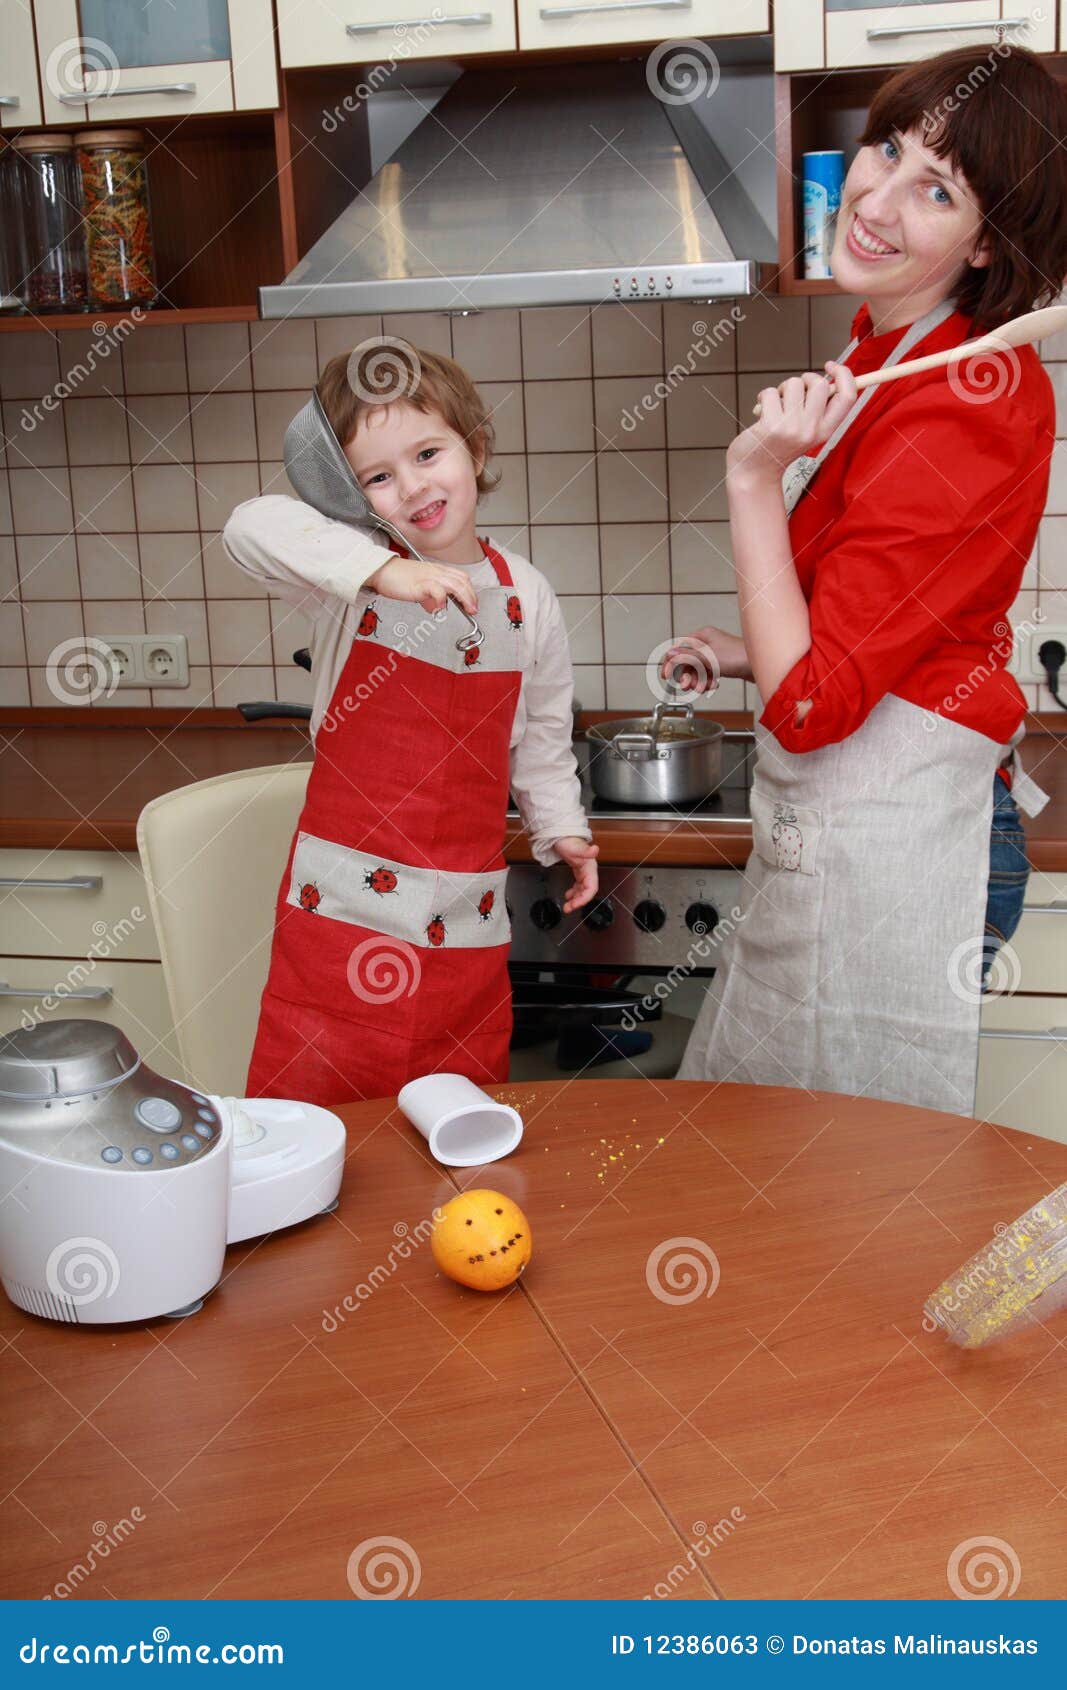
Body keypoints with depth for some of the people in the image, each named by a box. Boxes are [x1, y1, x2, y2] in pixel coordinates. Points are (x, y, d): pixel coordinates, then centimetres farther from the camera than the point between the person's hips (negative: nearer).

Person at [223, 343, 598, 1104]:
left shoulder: (526, 597, 4)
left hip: (464, 919, 3)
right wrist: (383, 569, -37)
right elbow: (253, 526, -26)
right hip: (341, 900, -2)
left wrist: (562, 828, 5)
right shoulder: (352, 571, -6)